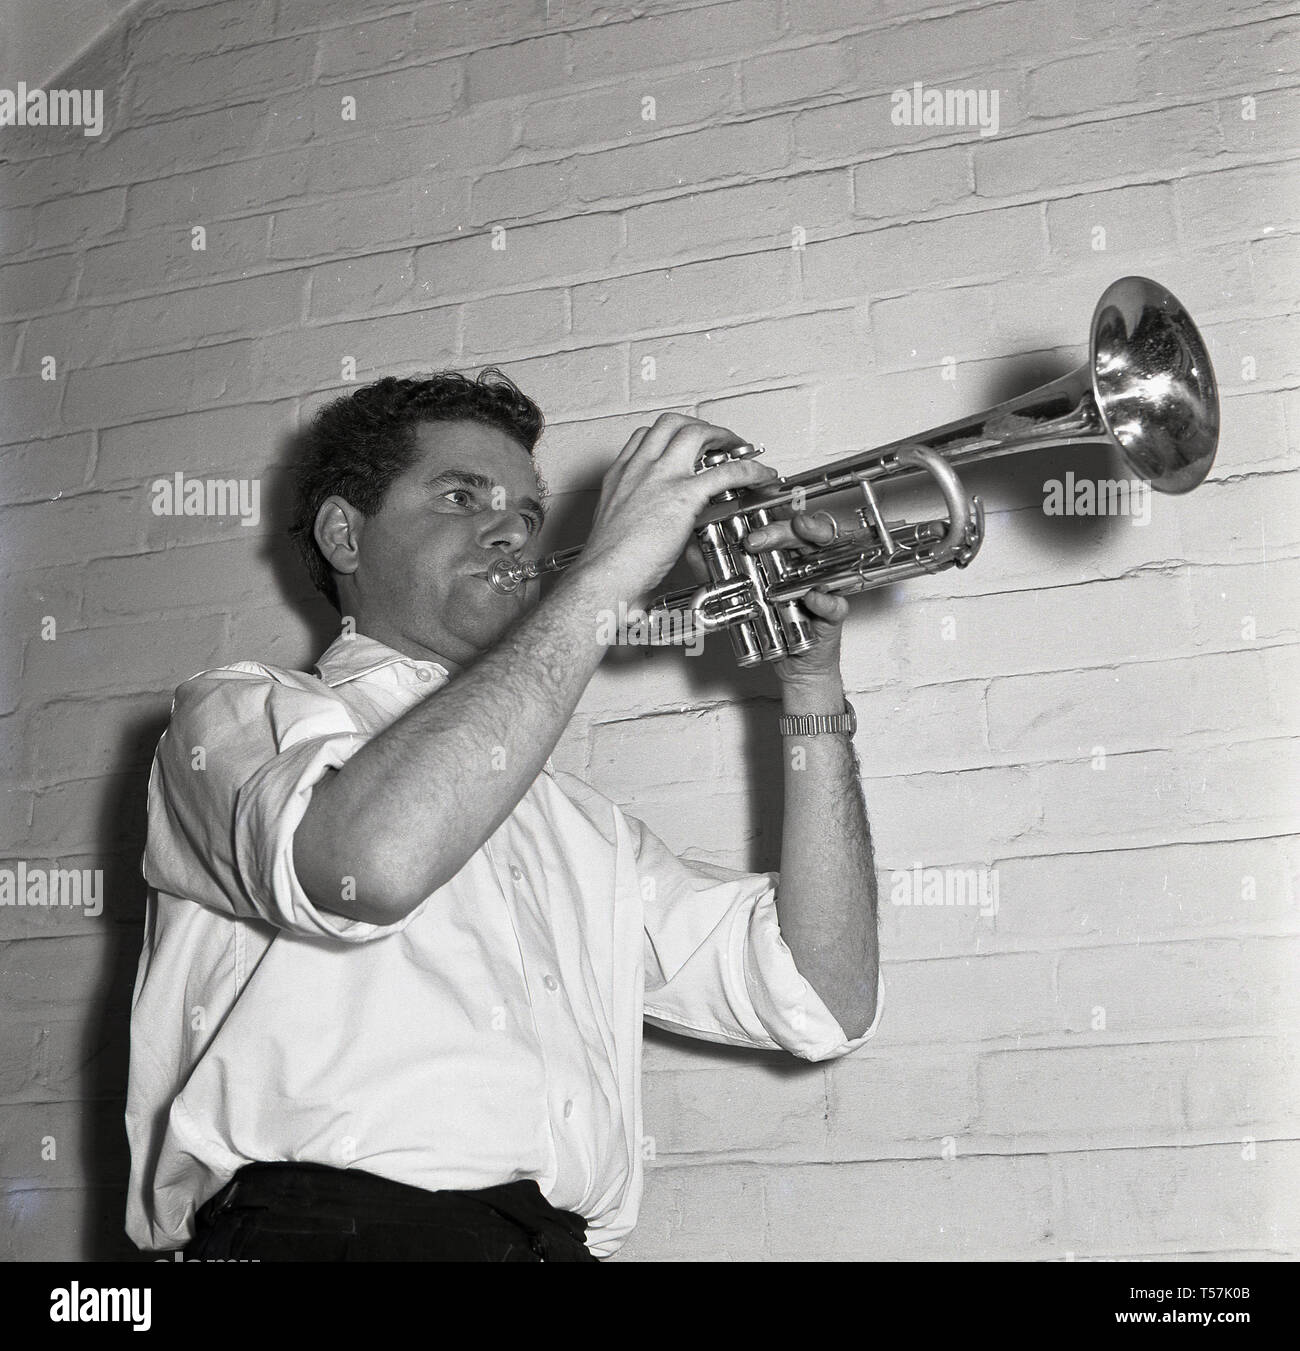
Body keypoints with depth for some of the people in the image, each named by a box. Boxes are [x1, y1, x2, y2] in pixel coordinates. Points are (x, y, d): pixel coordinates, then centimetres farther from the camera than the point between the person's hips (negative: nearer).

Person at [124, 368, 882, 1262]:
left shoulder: (580, 825, 24)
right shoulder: (244, 715, 10)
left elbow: (825, 1004, 14)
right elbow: (371, 863, -14)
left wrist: (812, 685, 9)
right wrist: (608, 569, -8)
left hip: (565, 1238, 5)